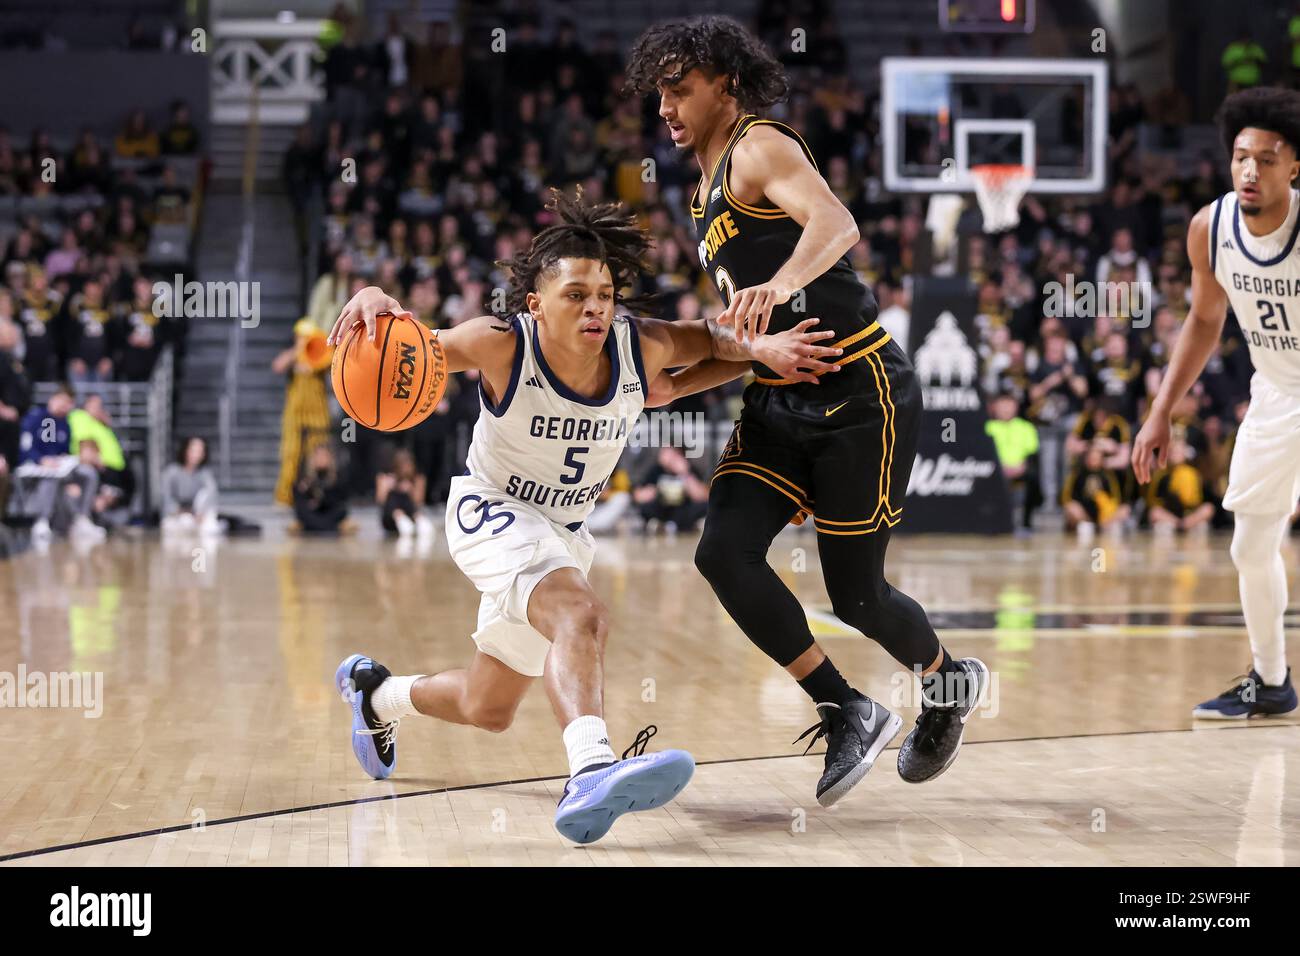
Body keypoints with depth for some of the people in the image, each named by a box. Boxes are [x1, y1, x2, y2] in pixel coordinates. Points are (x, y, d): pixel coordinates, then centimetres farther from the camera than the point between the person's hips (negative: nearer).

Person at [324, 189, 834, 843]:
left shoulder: (641, 348, -18)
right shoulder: (503, 346, -27)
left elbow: (706, 339, 2)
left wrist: (757, 347, -20)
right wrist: (373, 300, -48)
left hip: (563, 533, 6)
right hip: (490, 513, -6)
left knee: (488, 709, 20)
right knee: (581, 616, -38)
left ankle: (376, 692, 50)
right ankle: (591, 773, -55)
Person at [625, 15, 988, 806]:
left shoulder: (760, 148, -10)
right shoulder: (709, 198, 18)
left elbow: (836, 222, -32)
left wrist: (781, 284, -51)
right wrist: (656, 389, 19)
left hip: (860, 393, -8)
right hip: (782, 400, 8)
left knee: (855, 593, 1)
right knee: (724, 552, -12)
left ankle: (949, 684, 33)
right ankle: (847, 714, -1)